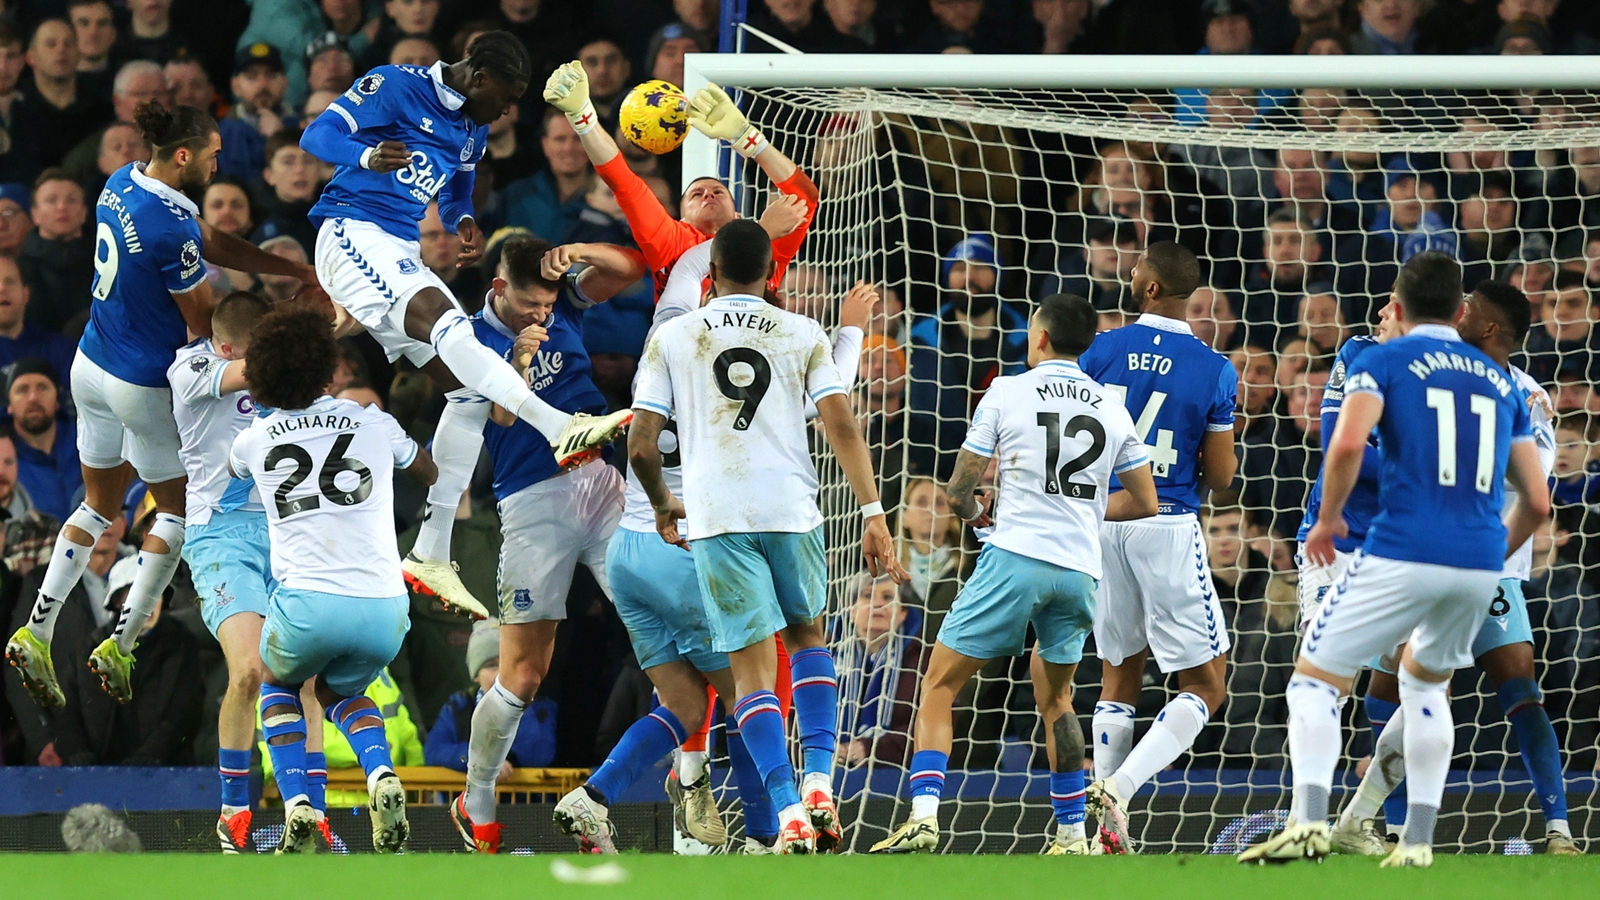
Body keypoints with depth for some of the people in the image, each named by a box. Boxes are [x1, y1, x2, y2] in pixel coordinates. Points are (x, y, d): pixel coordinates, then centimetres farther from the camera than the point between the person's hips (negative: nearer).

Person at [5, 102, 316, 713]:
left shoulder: (123, 184, 0)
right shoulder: (171, 228, -28)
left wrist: (295, 270, 11)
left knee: (99, 506, 21)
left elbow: (213, 244, 9)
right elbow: (204, 324, -18)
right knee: (177, 509, 11)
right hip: (145, 385, -8)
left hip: (92, 365, 8)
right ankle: (121, 645, 10)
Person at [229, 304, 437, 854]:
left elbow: (225, 472, 40)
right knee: (339, 691, 31)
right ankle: (381, 776, -1)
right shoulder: (375, 424, 11)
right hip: (385, 604, 1)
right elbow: (434, 474, 31)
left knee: (277, 683, 31)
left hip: (307, 600, -1)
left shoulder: (254, 441, 12)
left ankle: (297, 806, 7)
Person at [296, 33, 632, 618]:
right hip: (352, 234, -9)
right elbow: (317, 136, -10)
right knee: (445, 324, -32)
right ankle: (562, 428, -48)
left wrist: (464, 225, 7)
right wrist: (368, 156, -32)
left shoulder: (473, 131, 19)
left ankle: (430, 557, -2)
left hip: (401, 256, 9)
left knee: (468, 387, -1)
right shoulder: (396, 88, -5)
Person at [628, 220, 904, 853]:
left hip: (717, 516, -1)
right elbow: (842, 427, -2)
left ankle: (789, 810, -12)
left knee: (752, 667, 1)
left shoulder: (672, 337, 6)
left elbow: (641, 446, 4)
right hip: (792, 509, 1)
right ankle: (819, 780, 8)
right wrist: (874, 516, -2)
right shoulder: (803, 335, 8)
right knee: (807, 635, 24)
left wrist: (662, 507, 22)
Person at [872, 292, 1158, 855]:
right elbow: (1144, 503, 15)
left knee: (940, 684, 3)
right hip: (1081, 570, 4)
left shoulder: (1008, 393, 0)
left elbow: (959, 492, 3)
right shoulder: (1112, 407, 11)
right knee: (1054, 695, 23)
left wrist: (974, 511, 26)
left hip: (1015, 556, -4)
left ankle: (923, 816, -14)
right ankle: (1072, 835, 17)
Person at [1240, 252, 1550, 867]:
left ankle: (1310, 821, -16)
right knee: (1425, 683, 28)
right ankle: (1418, 839, 19)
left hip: (1403, 556, -5)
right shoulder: (1500, 382, 18)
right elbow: (1537, 501, 16)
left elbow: (1348, 444, -15)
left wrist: (1328, 519, 0)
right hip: (1481, 564, 5)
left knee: (1315, 680, 5)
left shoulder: (1382, 363, 4)